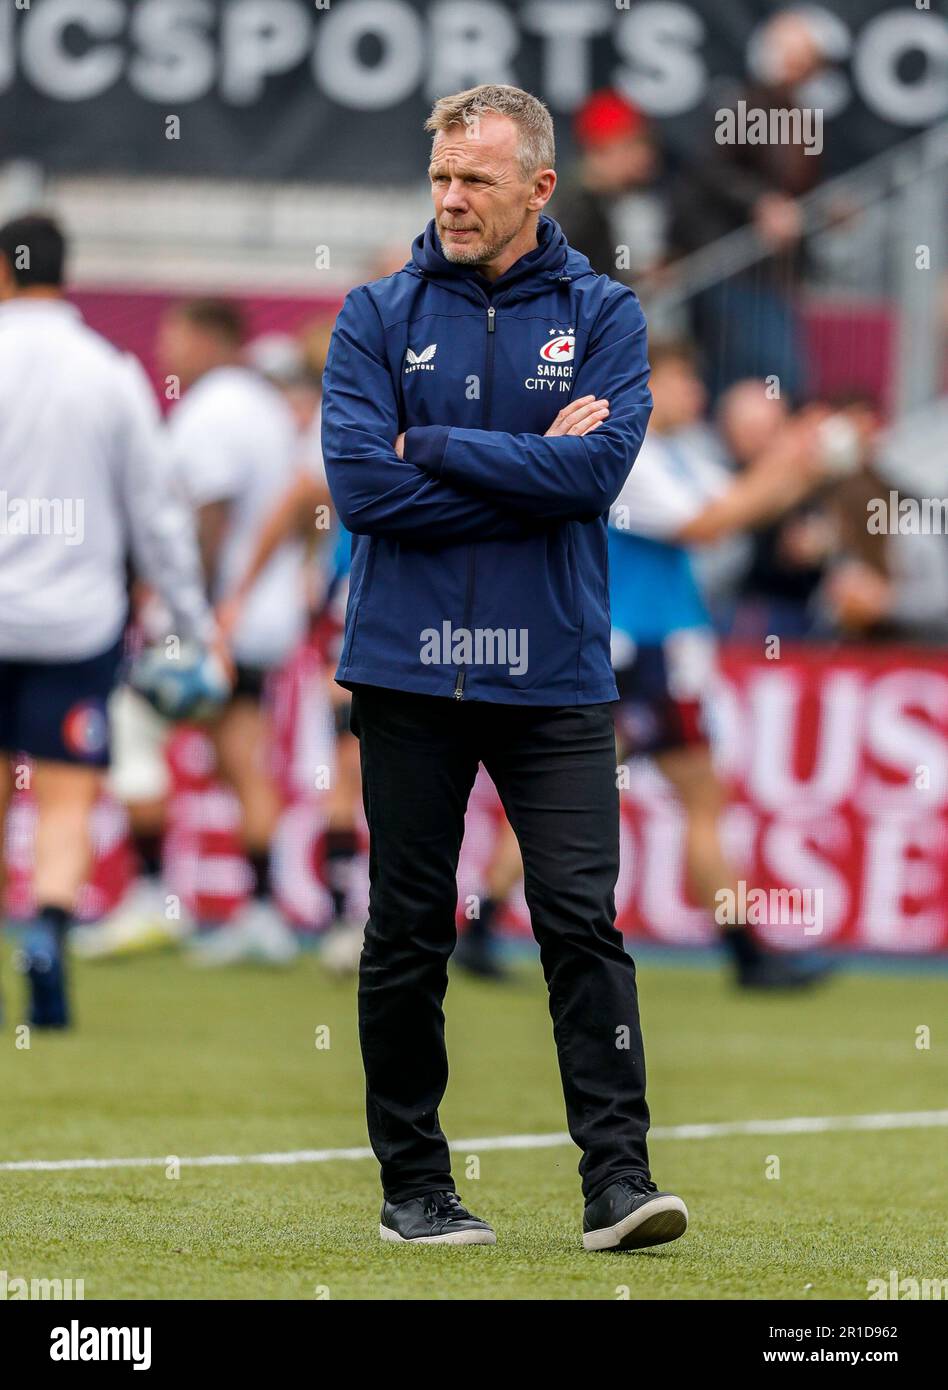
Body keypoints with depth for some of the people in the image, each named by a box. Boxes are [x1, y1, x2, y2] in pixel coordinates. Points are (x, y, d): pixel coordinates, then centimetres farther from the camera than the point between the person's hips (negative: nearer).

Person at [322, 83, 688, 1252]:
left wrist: (434, 446, -10)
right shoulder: (378, 315, 4)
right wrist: (531, 473, -9)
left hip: (553, 673, -1)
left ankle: (617, 1179, -8)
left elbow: (598, 468, -12)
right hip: (408, 672, 1)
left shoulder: (602, 316, 4)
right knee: (408, 935, 5)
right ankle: (413, 1186, 13)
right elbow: (360, 485, -9)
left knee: (582, 920, -7)